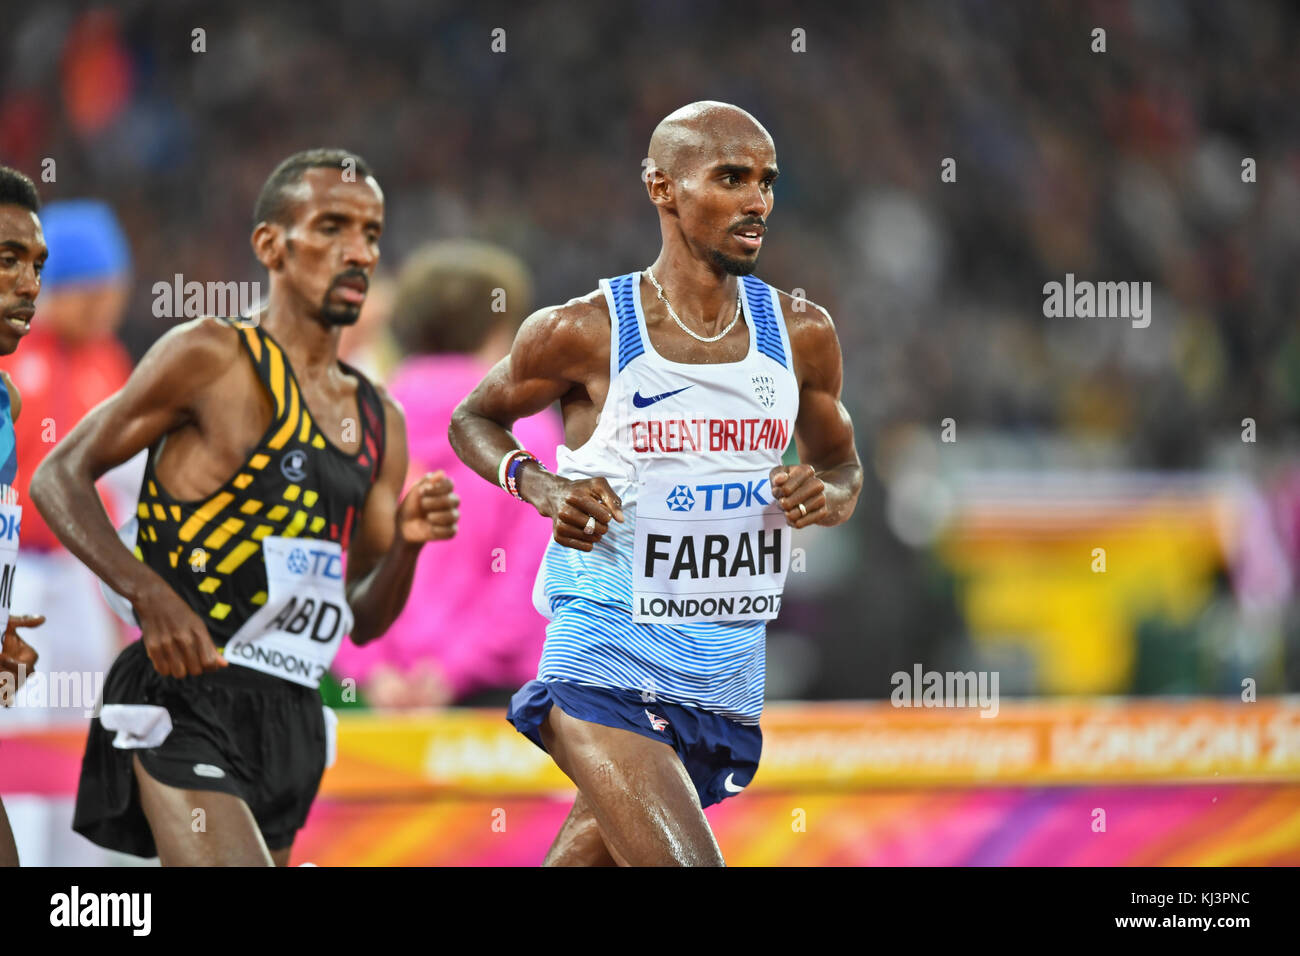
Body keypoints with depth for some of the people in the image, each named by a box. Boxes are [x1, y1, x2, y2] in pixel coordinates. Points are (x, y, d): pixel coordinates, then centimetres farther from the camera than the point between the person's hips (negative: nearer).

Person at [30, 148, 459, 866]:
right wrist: (150, 596, -19)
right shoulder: (214, 356, -5)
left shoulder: (377, 423, 15)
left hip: (288, 724, 8)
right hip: (187, 704, -8)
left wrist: (406, 544, -3)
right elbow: (60, 477, -6)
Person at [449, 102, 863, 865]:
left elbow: (843, 465, 19)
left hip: (727, 677, 5)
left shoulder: (801, 335, 4)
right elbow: (474, 420, 10)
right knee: (684, 860, -24)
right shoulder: (586, 332, -6)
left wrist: (825, 498, -5)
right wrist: (539, 486, -10)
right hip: (607, 662, -5)